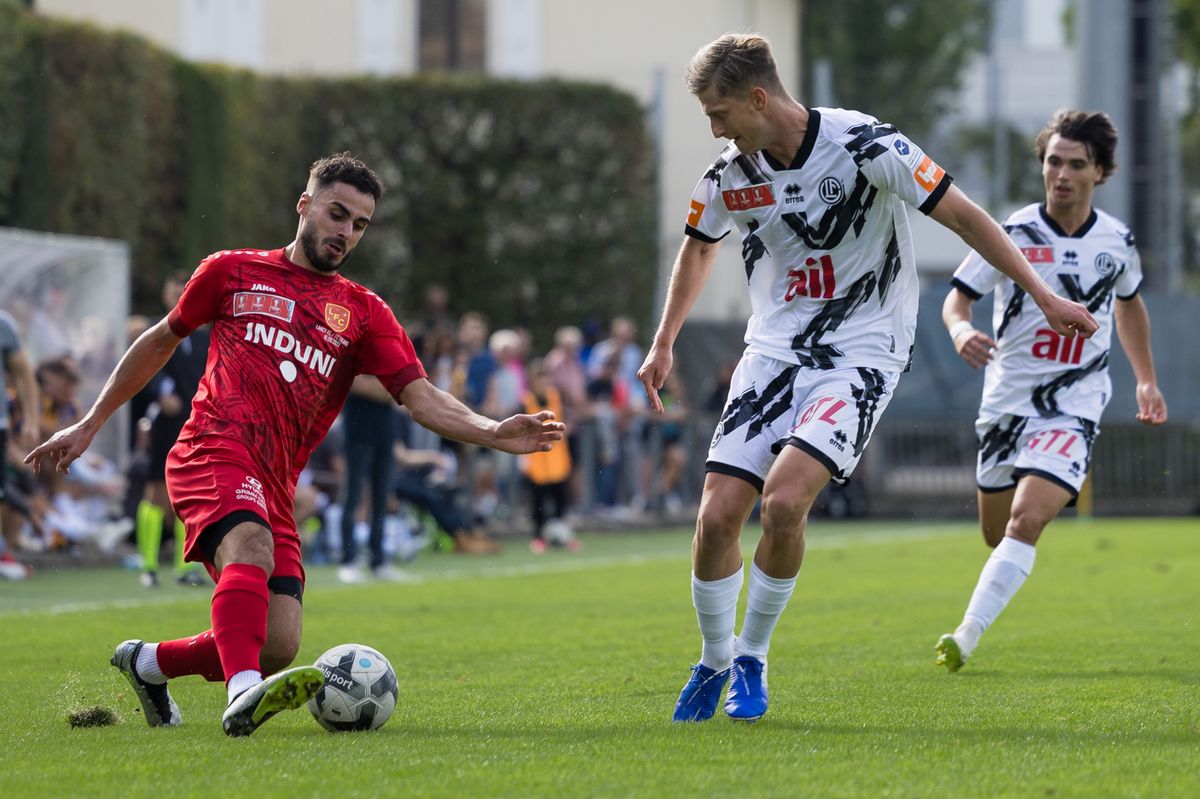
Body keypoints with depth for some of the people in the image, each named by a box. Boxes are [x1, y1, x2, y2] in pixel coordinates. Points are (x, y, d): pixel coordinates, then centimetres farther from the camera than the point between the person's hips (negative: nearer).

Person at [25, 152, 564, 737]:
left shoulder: (364, 313, 17)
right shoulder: (232, 272, 14)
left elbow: (422, 398, 4)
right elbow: (161, 342, 25)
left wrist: (493, 433, -14)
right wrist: (88, 426, 26)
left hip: (274, 486, 4)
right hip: (212, 451, -4)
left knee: (278, 646, -6)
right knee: (253, 547, -35)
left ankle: (148, 662, 20)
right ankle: (244, 695, -54)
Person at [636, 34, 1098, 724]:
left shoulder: (864, 145, -16)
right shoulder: (730, 175, 0)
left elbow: (963, 214, -10)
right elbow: (699, 248, 23)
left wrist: (1044, 295, -11)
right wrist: (664, 345, 24)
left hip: (860, 355, -5)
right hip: (773, 352, 5)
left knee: (784, 499, -24)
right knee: (717, 514, -9)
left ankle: (752, 658, -2)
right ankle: (715, 662, 15)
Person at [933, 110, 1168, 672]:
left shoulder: (1116, 242, 0)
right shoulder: (1013, 234, -8)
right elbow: (957, 296, -5)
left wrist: (1147, 380, 20)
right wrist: (961, 330, -28)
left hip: (1075, 407, -1)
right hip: (1008, 400, 1)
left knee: (1026, 519, -21)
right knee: (997, 534, 12)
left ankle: (967, 637, -19)